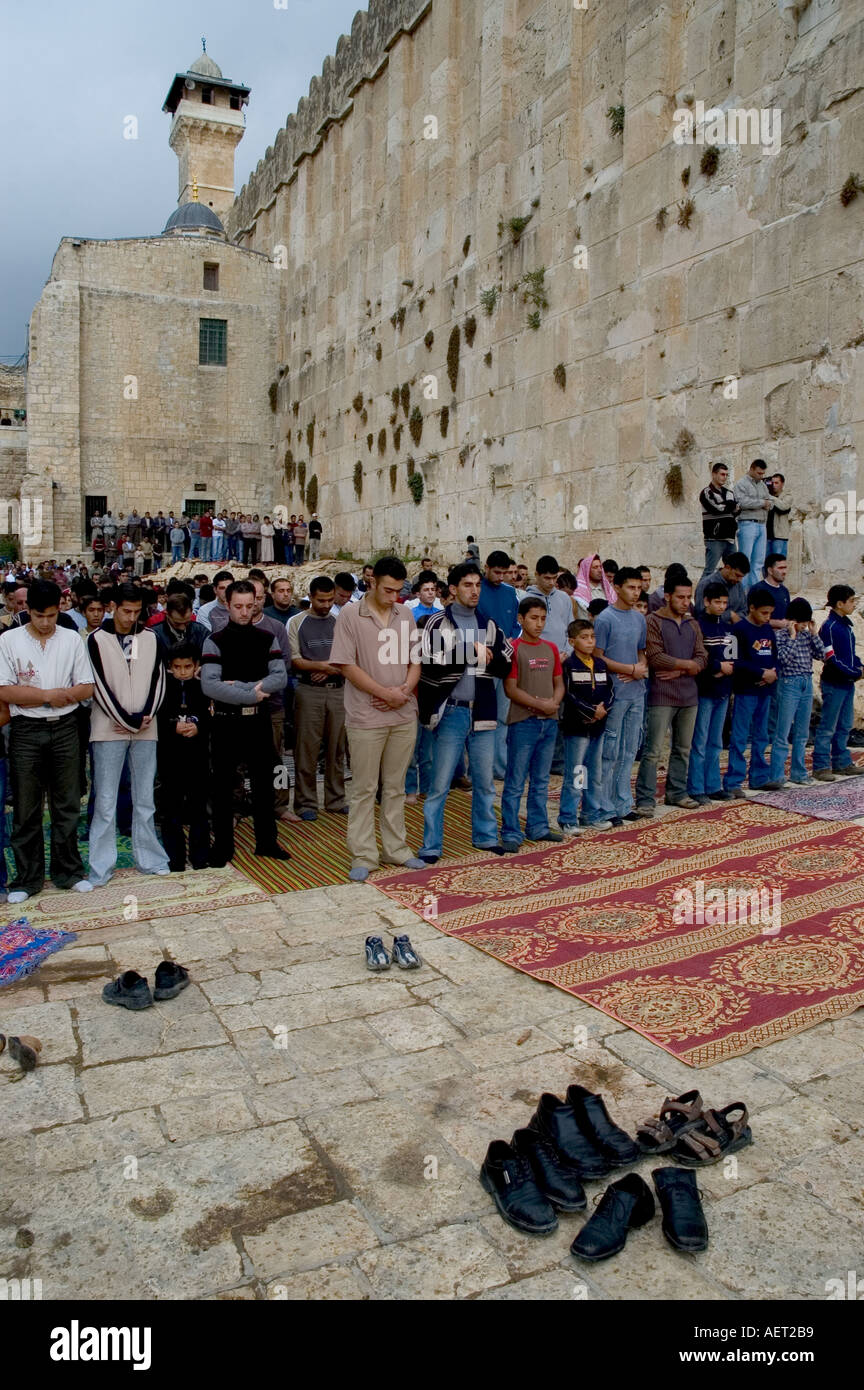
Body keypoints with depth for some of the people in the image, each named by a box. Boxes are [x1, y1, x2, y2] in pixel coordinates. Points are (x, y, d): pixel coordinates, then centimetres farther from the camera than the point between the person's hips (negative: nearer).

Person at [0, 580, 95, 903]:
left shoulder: (71, 639, 1)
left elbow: (86, 688, -2)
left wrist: (45, 696, -14)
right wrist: (48, 696, -14)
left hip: (65, 728, 2)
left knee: (66, 805, 10)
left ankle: (68, 871, 22)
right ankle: (28, 878, 18)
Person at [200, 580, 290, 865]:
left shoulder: (267, 639, 5)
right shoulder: (214, 641, -4)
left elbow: (280, 678, -6)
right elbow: (209, 685, -17)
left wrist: (239, 686, -17)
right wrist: (252, 694, -17)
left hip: (259, 720, 3)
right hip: (226, 721, -2)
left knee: (263, 783, 11)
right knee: (222, 786, 6)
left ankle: (266, 841, 24)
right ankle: (223, 845, 19)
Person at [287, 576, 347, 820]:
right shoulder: (296, 622, 2)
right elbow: (294, 661, -5)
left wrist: (328, 669, -10)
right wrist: (324, 665, -16)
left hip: (338, 691, 3)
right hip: (309, 692, -3)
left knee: (337, 749, 9)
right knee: (307, 749, 0)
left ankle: (335, 800, 20)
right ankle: (306, 803, 9)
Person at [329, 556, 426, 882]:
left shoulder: (405, 615, 9)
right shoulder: (350, 615, -6)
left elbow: (414, 661, 11)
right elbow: (347, 666, -10)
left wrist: (405, 690, -9)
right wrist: (385, 692, -14)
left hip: (404, 715, 4)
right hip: (366, 717, -4)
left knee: (395, 787, 13)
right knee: (364, 789, 3)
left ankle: (396, 849, 24)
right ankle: (363, 855, 11)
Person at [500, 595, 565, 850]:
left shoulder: (551, 649, 12)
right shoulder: (514, 648, -7)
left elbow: (559, 683, 15)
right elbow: (510, 689, -11)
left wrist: (554, 703, -5)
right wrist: (539, 704, -16)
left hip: (549, 722, 6)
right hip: (523, 722, -6)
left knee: (541, 781, 15)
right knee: (515, 783, -2)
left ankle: (538, 827, 25)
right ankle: (510, 834, 3)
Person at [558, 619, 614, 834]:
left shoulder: (600, 664, 11)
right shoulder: (568, 665, -9)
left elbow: (610, 690, 9)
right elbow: (569, 695, -15)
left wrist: (603, 707, -10)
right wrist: (591, 711, -16)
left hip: (597, 727, 7)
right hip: (576, 727, -7)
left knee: (596, 774, 14)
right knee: (574, 775, -4)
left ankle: (593, 815, 26)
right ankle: (567, 820, 3)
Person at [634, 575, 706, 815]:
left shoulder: (692, 624, 14)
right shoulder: (654, 621, -4)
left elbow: (702, 659, 7)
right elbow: (655, 658, -14)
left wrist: (678, 670, -11)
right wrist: (687, 664, -5)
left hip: (689, 695, 6)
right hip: (662, 696, -6)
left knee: (683, 749, 13)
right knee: (653, 750, -6)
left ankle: (677, 792, 25)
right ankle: (645, 800, -1)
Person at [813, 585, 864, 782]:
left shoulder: (846, 625, 12)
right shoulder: (829, 627, -16)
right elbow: (832, 659, -19)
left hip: (847, 683, 9)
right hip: (834, 684, -9)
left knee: (844, 727, 15)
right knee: (827, 728, -4)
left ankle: (842, 763, 23)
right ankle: (821, 767, 2)